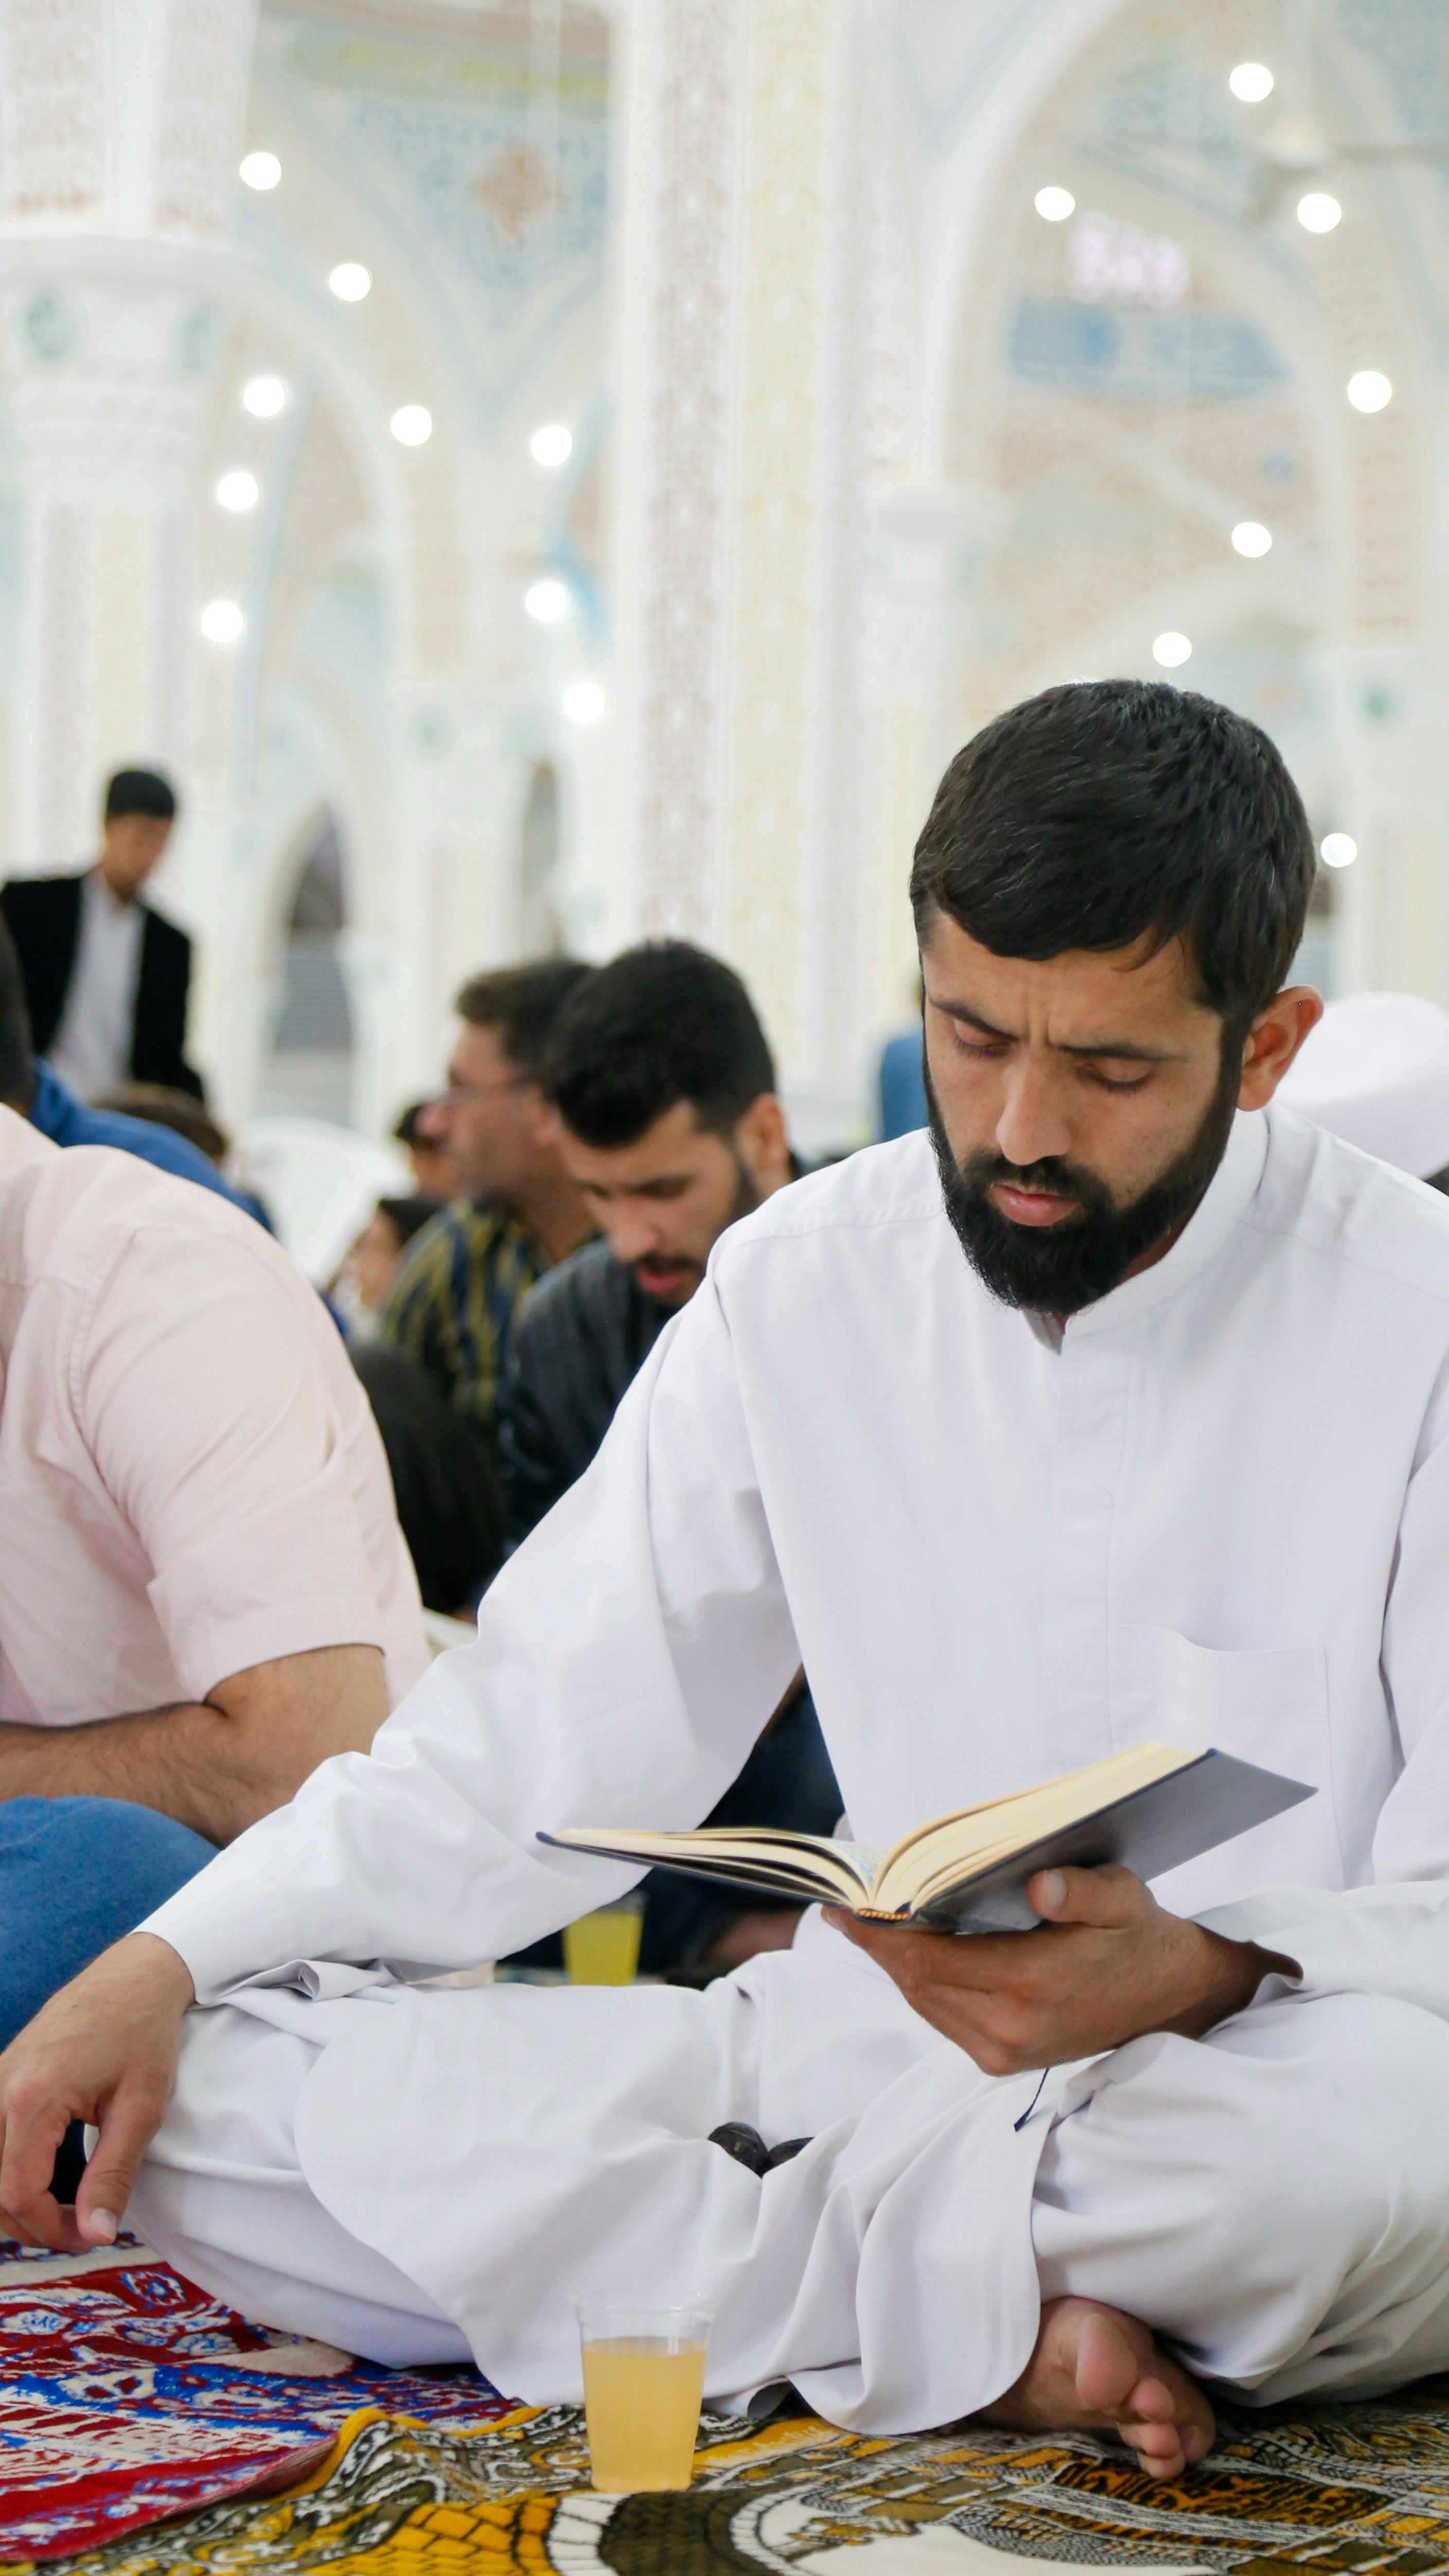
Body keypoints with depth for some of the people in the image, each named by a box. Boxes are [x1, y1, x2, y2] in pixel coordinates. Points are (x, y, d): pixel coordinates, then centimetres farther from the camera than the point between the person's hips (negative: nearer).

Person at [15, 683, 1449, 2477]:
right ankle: (990, 2322, -19)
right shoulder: (806, 1281, 5)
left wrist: (1199, 1972, -31)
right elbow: (539, 1739, 8)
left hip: (1257, 2079, -3)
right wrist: (163, 1966, -5)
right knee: (197, 2103, -14)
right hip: (879, 2051, 4)